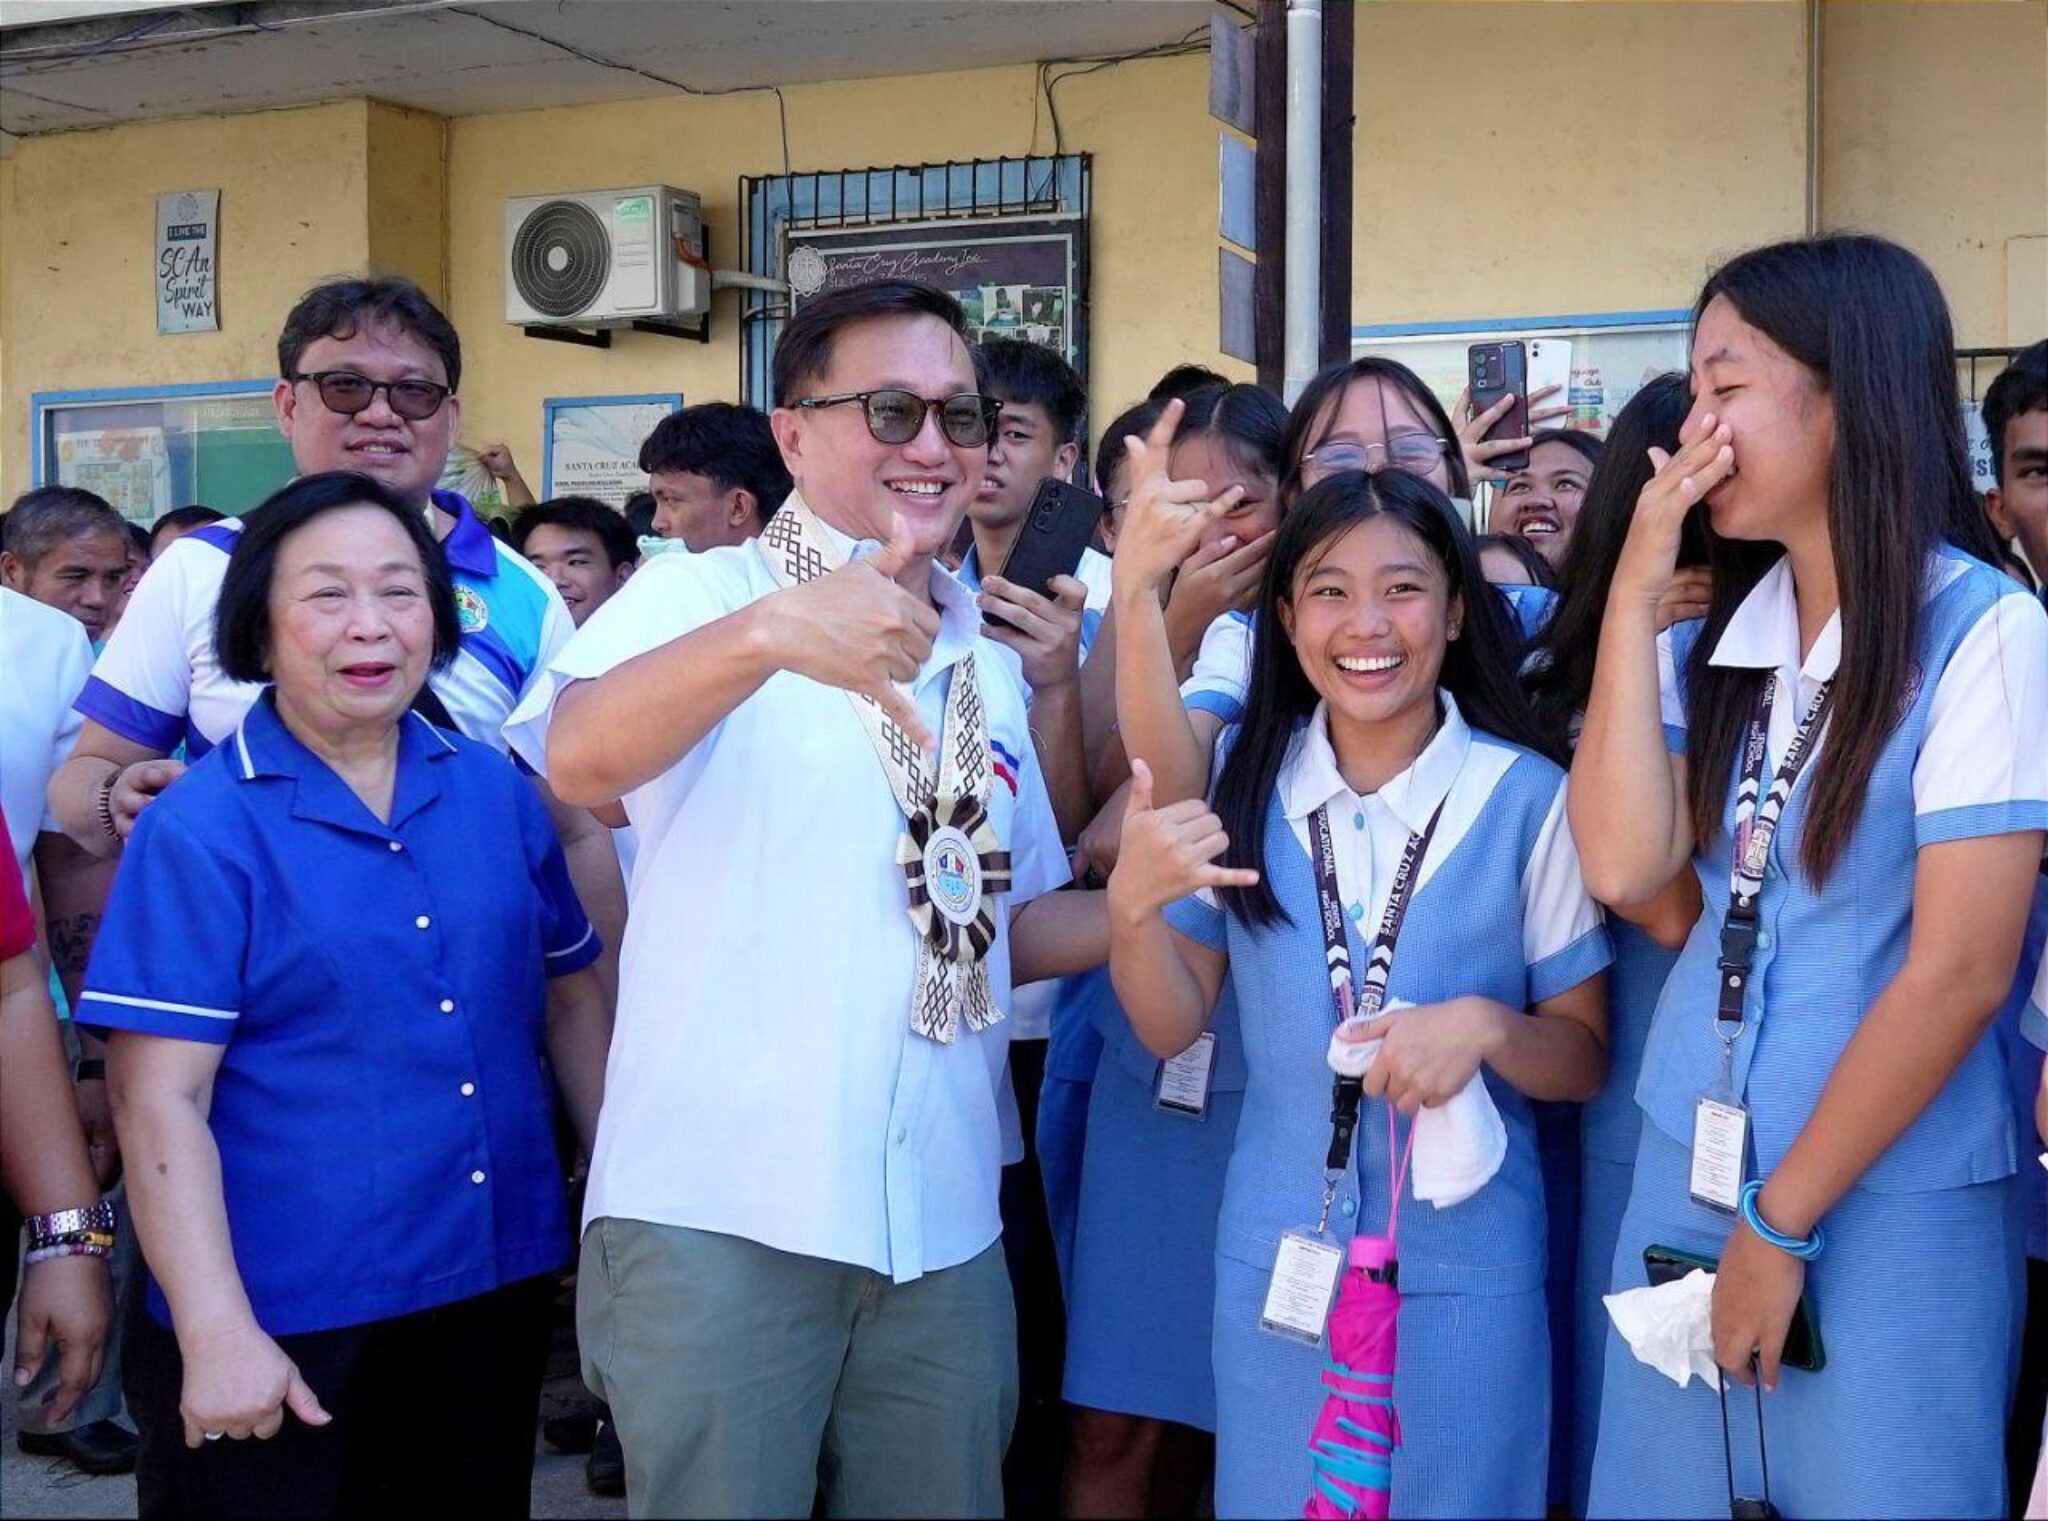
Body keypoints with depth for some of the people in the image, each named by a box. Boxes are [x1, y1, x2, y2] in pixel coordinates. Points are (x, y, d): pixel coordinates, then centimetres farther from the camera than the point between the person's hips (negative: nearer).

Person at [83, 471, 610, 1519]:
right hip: (289, 1324, -5)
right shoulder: (200, 830, -10)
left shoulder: (498, 794, 4)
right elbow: (159, 1097, -14)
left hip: (496, 1287, 5)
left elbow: (570, 998, 12)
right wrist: (216, 1332, -18)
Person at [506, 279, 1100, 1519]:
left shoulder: (989, 667, 13)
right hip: (717, 1214, -5)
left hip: (943, 1228, 5)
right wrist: (767, 633, -44)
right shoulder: (699, 595, -5)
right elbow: (580, 760, -26)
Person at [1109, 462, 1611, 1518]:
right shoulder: (1244, 786, -3)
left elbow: (1584, 1057, -2)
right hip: (1272, 1258, 2)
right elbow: (1172, 1027, 1)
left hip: (1466, 1268, -2)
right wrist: (1132, 904, -18)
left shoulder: (1529, 799, -10)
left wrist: (1482, 1026, -22)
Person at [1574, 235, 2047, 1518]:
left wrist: (1785, 1220, -11)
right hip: (1685, 1174, 5)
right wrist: (1635, 590, -8)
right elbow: (1627, 865, -9)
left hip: (1891, 1209, -5)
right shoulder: (1714, 637, 6)